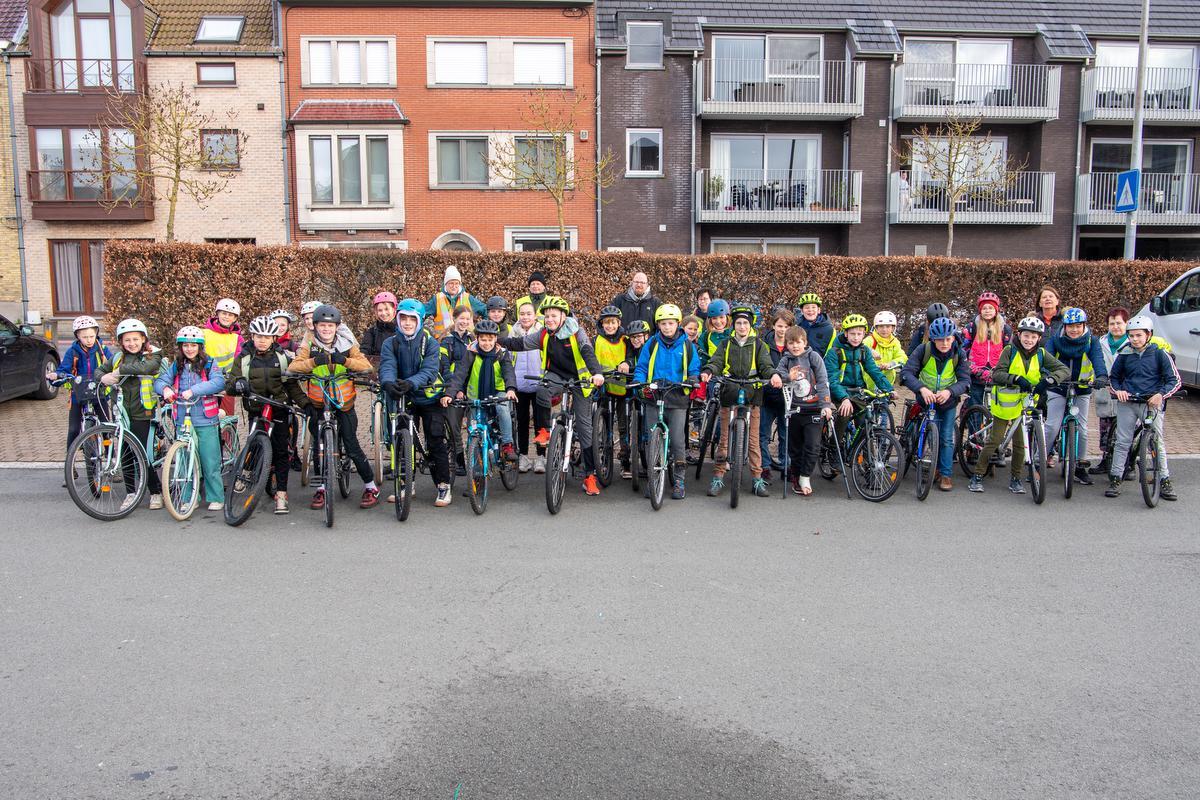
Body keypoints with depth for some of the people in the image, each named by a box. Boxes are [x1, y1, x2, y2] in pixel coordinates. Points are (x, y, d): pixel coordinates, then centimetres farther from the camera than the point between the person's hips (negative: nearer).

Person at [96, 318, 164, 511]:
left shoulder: (152, 356, -4)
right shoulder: (118, 357, 12)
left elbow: (144, 367, -24)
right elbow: (99, 370, 15)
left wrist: (120, 370, -21)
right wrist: (104, 378, -7)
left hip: (143, 413, -5)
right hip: (123, 413, 5)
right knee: (126, 454, 9)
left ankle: (156, 493, 9)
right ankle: (131, 493, 19)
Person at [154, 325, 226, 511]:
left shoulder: (209, 363, 0)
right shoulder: (175, 366, 11)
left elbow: (219, 382, -16)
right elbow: (160, 380, 3)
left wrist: (193, 391, -26)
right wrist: (165, 389, -21)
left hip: (205, 421, -3)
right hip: (182, 420, 3)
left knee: (210, 462, -1)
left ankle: (216, 498, 9)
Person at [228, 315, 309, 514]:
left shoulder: (283, 357, 6)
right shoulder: (244, 359, 6)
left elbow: (292, 386, 9)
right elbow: (230, 382, 0)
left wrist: (305, 403, -2)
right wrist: (237, 383, -24)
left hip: (279, 410, -1)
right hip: (255, 411, 1)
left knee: (280, 451, -4)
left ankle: (281, 494, 0)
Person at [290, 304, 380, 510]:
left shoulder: (347, 346, 1)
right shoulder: (310, 348, 1)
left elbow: (367, 366, -13)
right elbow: (293, 367, -15)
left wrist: (345, 360, -28)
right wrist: (313, 361, -31)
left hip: (344, 404, -1)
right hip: (318, 406, 2)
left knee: (352, 447, -4)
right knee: (319, 448, 3)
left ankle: (370, 487, 9)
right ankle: (323, 487, 21)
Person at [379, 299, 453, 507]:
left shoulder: (430, 342, -9)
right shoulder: (391, 343, -2)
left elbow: (430, 371, -23)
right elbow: (387, 367, -19)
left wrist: (410, 383, -43)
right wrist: (389, 383, -43)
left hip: (429, 398, -3)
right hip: (404, 398, 3)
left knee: (436, 443, -5)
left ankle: (443, 486, 4)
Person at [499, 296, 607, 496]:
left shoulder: (576, 332, -14)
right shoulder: (544, 335, -3)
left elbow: (588, 352, -27)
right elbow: (519, 343, -4)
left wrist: (596, 373, -45)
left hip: (579, 378, -2)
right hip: (556, 375, 2)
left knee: (584, 426, -2)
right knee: (542, 390, -35)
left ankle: (590, 475, 3)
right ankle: (543, 431, -14)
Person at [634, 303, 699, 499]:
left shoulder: (687, 346, 4)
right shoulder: (651, 344, 5)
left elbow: (694, 370, 10)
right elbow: (641, 368, 8)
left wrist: (693, 381, -11)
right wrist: (640, 383, -10)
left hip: (678, 399, -1)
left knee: (678, 440, -6)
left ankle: (678, 480, 8)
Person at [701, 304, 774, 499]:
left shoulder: (759, 345, 9)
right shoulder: (726, 345, 12)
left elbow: (766, 365, -2)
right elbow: (716, 362, -1)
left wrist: (773, 374, -25)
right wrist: (708, 372, -24)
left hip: (752, 397, -1)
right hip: (729, 397, 1)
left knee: (753, 440, 1)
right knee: (725, 439, 3)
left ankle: (757, 479, 8)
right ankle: (717, 478, 7)